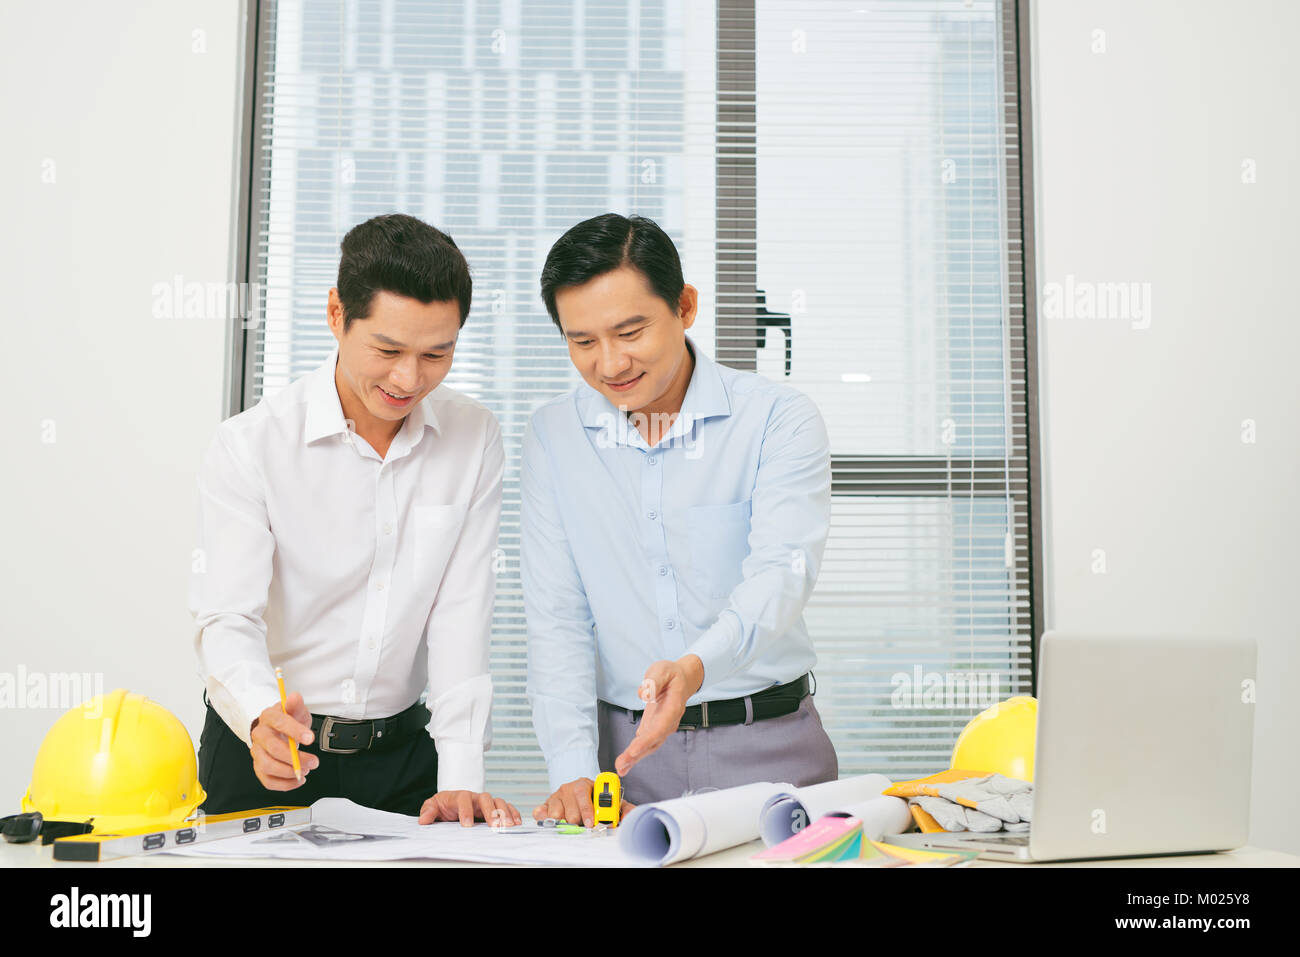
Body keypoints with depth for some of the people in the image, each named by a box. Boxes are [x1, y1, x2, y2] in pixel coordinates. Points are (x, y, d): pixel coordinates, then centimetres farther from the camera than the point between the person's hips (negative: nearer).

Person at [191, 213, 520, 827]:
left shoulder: (473, 439, -1)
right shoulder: (249, 445, -8)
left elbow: (462, 611, -3)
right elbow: (226, 618, -13)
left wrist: (460, 777, -12)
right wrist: (262, 717, -34)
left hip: (402, 751, 2)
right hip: (261, 756, -2)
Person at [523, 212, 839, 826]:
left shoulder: (780, 419, -3)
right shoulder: (552, 435, 4)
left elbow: (781, 574, -16)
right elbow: (555, 617, 0)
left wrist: (696, 667, -36)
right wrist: (574, 771, -13)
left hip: (766, 748, -2)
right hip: (621, 743, 2)